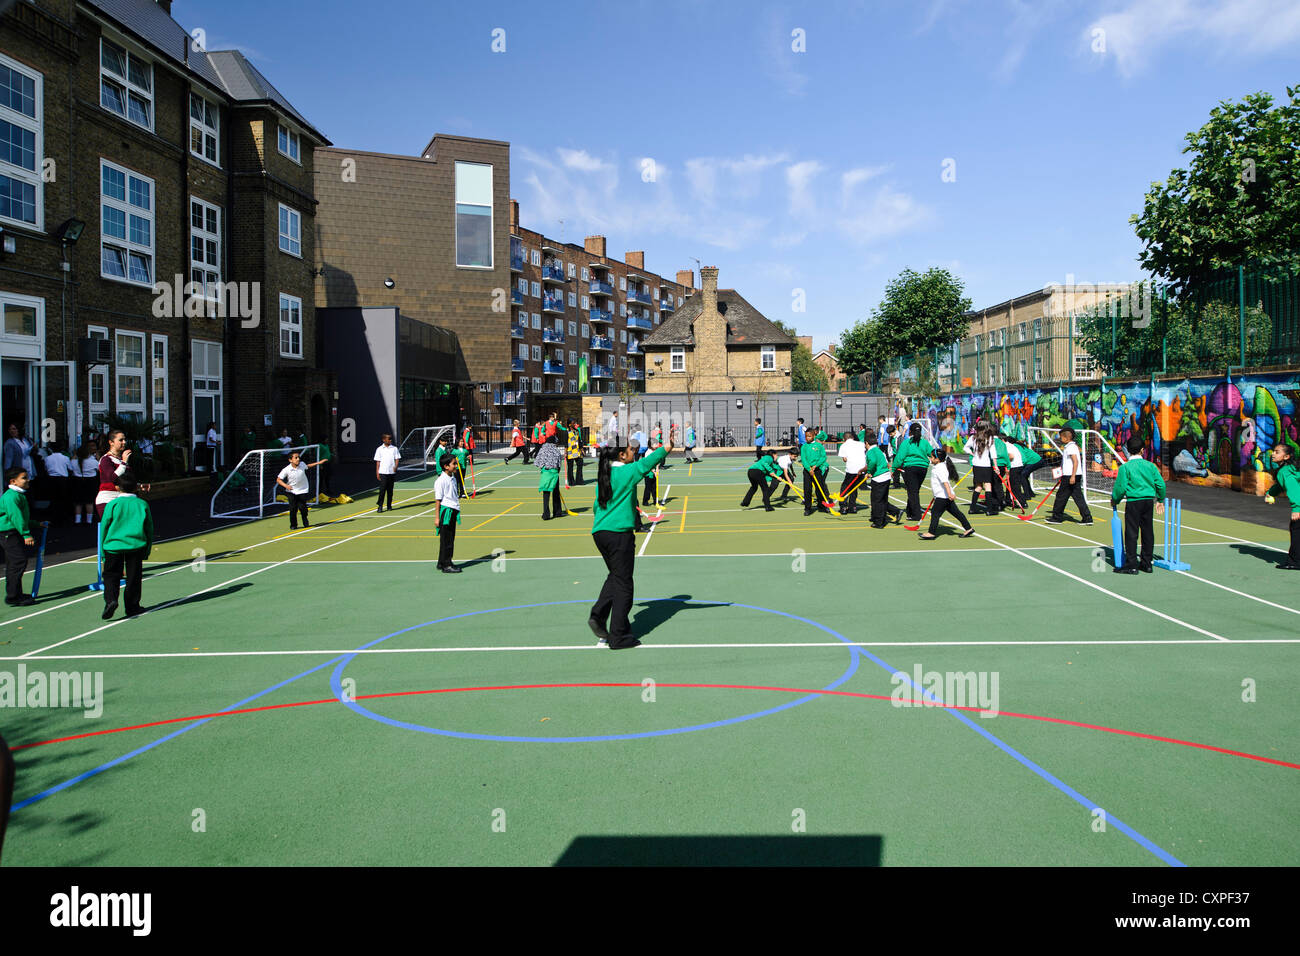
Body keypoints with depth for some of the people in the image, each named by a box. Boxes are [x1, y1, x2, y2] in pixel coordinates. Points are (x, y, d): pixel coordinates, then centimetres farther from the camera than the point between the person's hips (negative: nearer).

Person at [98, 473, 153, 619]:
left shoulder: (112, 504, -1)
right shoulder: (142, 504, 4)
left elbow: (104, 528, 3)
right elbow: (149, 529, 9)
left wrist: (103, 552, 12)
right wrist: (147, 551, 17)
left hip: (114, 546, -1)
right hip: (136, 546, 1)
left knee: (111, 575, 7)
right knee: (133, 577, 9)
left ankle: (110, 599, -15)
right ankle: (132, 607, 12)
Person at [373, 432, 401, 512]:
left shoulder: (394, 448, 6)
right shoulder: (379, 449, 4)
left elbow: (397, 459, 5)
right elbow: (378, 461, 5)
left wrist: (395, 467, -15)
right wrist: (377, 472, 0)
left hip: (392, 472, 2)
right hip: (382, 473, -2)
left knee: (390, 490, 7)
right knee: (382, 489, -7)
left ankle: (389, 506, 16)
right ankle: (380, 506, -3)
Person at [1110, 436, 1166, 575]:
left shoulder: (1125, 467, -9)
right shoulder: (1150, 466, 4)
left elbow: (1121, 487, -10)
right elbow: (1160, 484, 5)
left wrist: (1114, 501, 6)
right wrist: (1160, 500, 19)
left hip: (1134, 502, -5)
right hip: (1149, 501, 5)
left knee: (1131, 533, -2)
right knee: (1148, 532, 12)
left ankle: (1132, 564, -2)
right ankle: (1146, 563, 19)